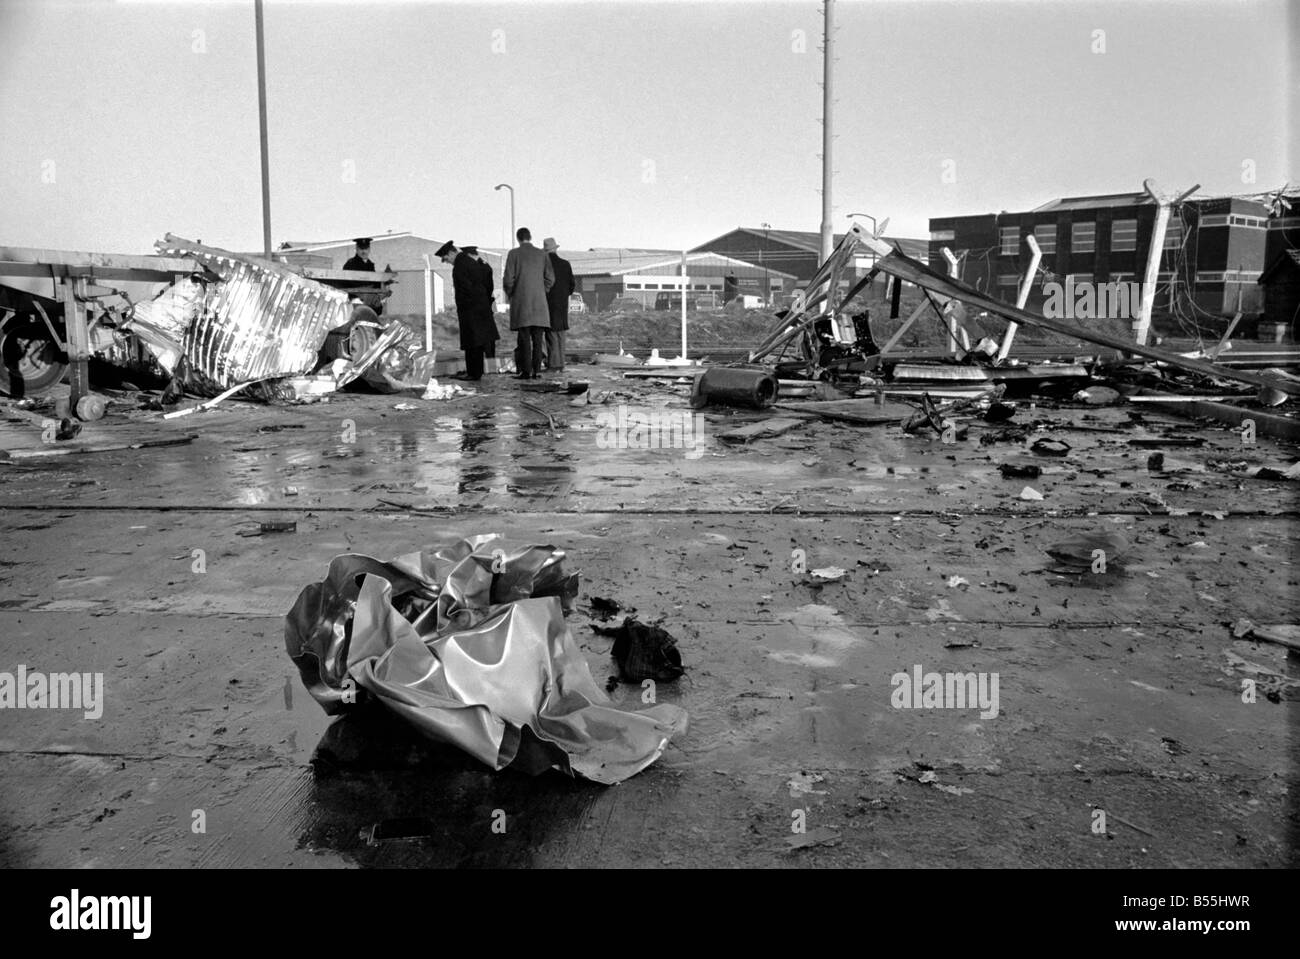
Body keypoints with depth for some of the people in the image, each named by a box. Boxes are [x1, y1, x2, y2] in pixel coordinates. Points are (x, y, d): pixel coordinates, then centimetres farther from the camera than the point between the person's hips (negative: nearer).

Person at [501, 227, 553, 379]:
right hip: (539, 303, 2)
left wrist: (510, 294, 9)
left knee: (524, 338, -2)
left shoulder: (514, 254, -2)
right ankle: (537, 370, 1)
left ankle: (526, 371, -5)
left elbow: (508, 278, -7)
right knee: (537, 338, 4)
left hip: (521, 302, -2)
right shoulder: (542, 255, 7)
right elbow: (550, 278, 3)